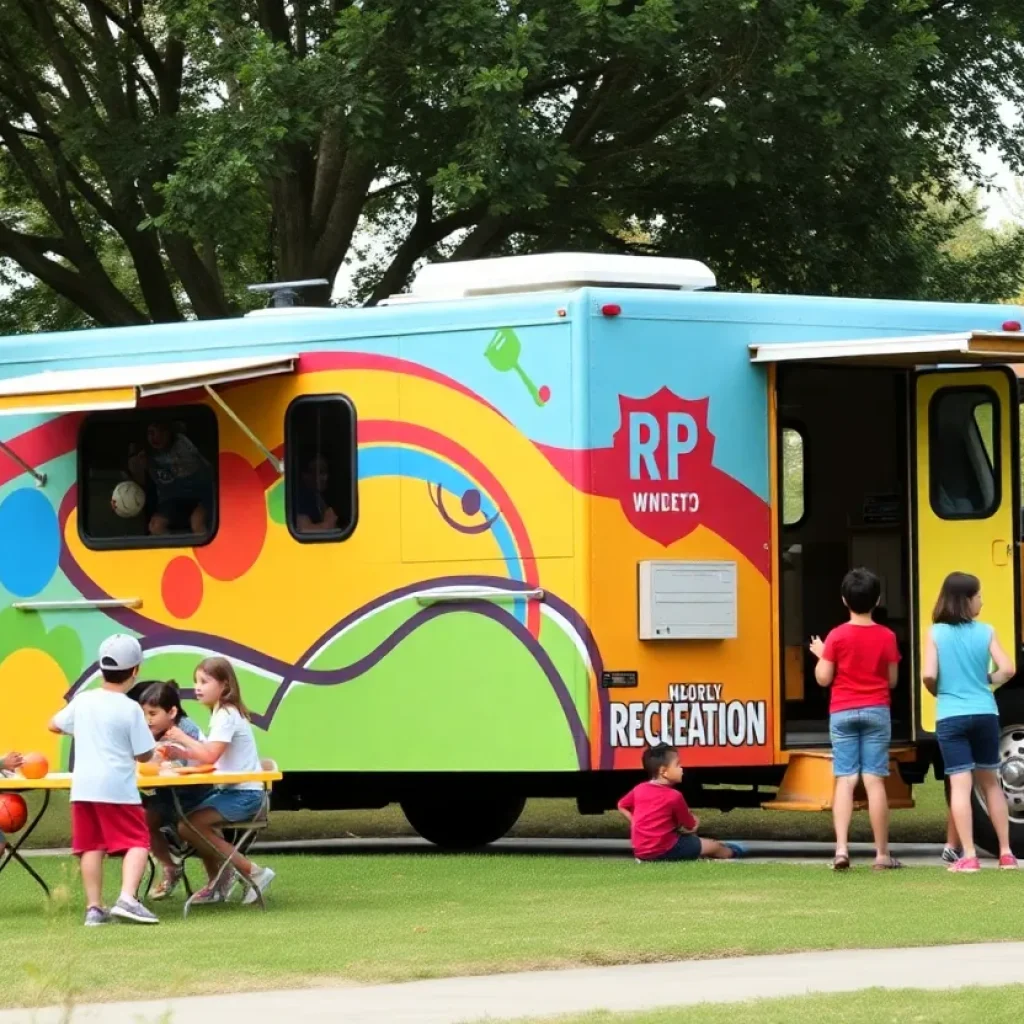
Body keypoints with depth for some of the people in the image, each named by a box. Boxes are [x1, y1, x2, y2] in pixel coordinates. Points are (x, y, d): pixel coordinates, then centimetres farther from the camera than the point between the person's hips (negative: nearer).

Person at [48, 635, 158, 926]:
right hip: (118, 788, -5)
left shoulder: (83, 702, 5)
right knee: (137, 842, -1)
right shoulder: (130, 709, -10)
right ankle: (127, 898, -19)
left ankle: (94, 907, 7)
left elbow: (54, 725, 21)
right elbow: (145, 754, -6)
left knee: (91, 846, 9)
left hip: (83, 786, 5)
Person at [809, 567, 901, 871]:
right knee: (874, 781, 0)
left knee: (845, 780, 0)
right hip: (876, 712, 0)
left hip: (842, 713, 0)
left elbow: (823, 678, -5)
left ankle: (841, 848, -13)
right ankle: (882, 854, 1)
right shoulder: (886, 637, -1)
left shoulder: (837, 636, -5)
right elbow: (892, 681, 3)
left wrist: (820, 655, 14)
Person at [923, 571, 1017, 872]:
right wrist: (987, 681, 12)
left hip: (951, 718, -2)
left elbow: (928, 675, -11)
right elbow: (1007, 669, -9)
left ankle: (969, 857, -9)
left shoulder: (936, 633, -3)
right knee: (990, 783, 16)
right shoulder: (985, 632, 0)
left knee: (961, 785, -3)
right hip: (984, 715, 2)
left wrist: (939, 693, 10)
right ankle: (1005, 853, 18)